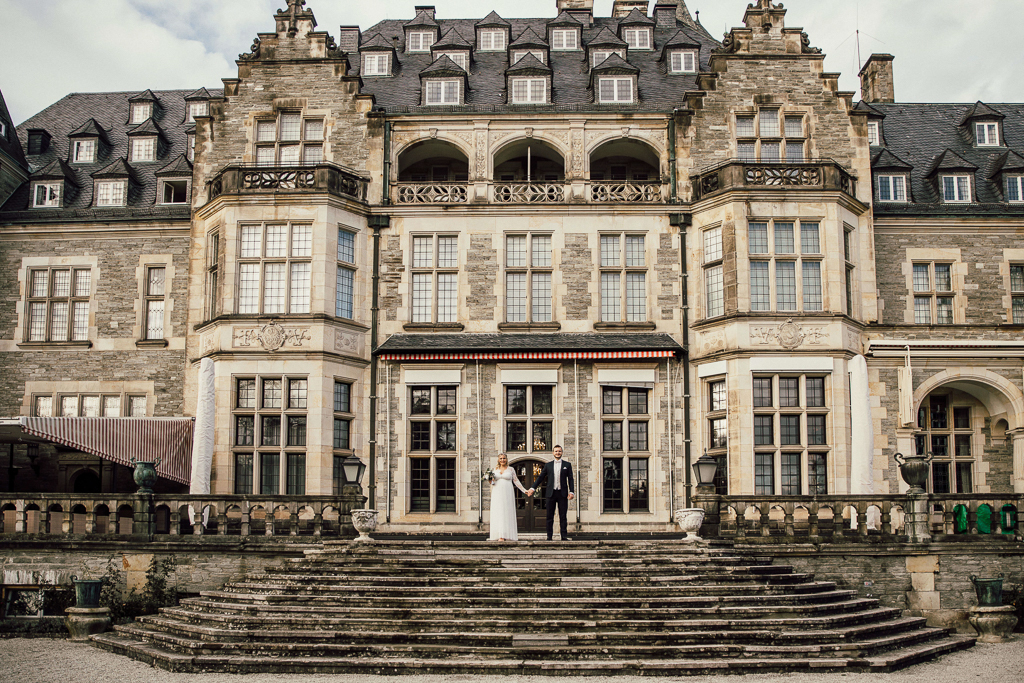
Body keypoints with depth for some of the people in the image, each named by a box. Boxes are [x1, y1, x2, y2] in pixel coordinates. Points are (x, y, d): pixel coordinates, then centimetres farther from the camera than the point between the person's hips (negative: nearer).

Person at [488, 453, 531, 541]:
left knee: (507, 513, -5)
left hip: (507, 494, -2)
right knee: (497, 514, -4)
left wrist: (525, 491, 1)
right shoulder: (495, 470, 14)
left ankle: (506, 535, -5)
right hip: (497, 494, 2)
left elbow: (516, 481, 6)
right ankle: (500, 535, -6)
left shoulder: (511, 470, 7)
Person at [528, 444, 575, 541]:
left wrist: (572, 492, -5)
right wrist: (533, 488, 7)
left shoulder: (567, 465, 7)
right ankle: (549, 537, 6)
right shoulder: (548, 465, 10)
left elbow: (570, 479, 5)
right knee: (550, 516, 2)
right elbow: (540, 478, 13)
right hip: (551, 493, 1)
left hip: (562, 493, -1)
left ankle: (564, 536, 3)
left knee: (563, 516, 0)